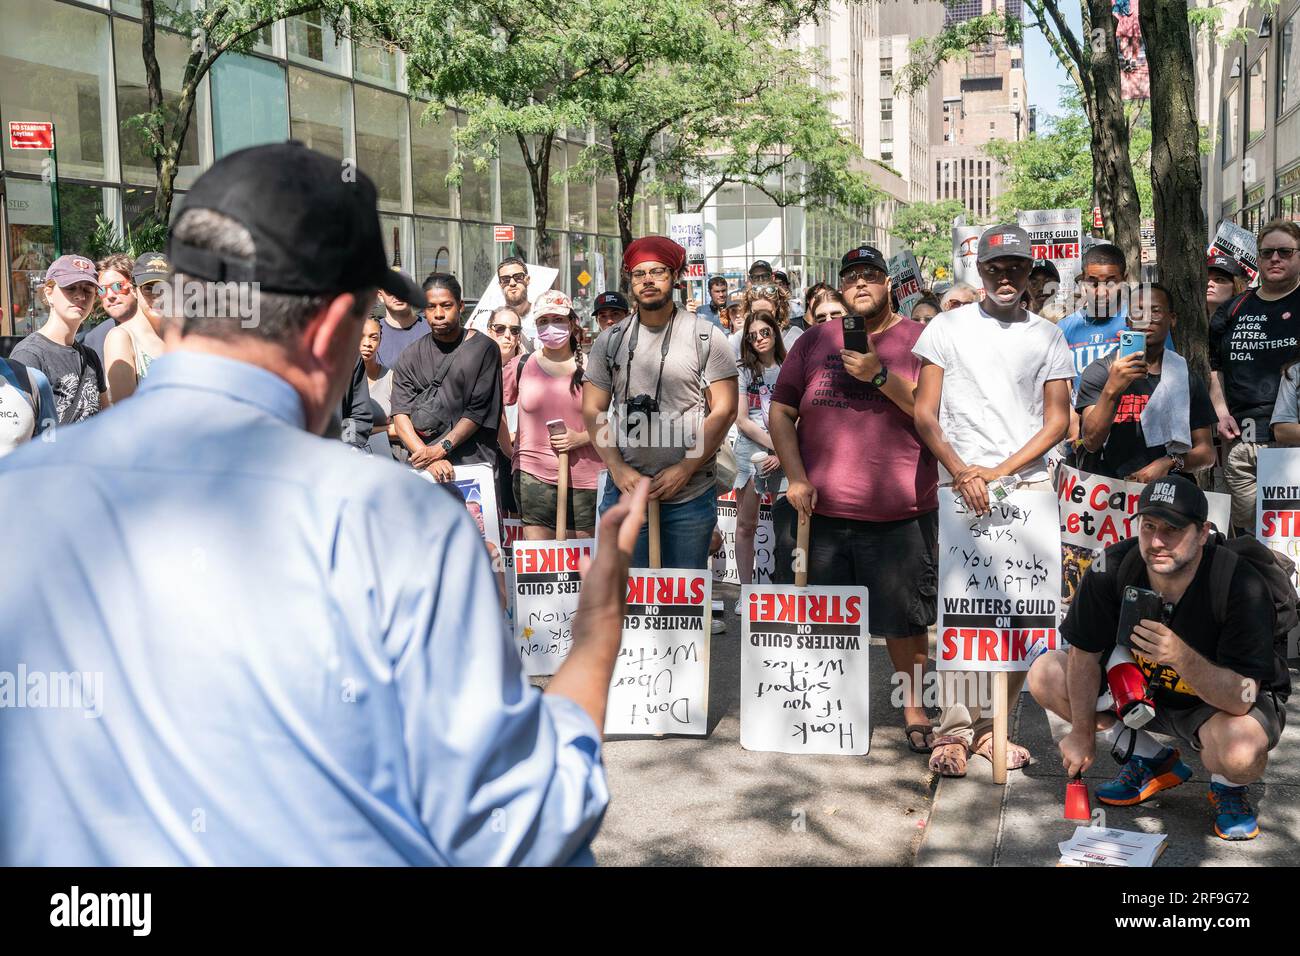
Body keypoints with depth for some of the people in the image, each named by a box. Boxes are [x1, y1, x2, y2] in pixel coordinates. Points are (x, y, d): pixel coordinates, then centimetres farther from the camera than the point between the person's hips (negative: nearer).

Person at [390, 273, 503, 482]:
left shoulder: (485, 349, 4)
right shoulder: (410, 356, 11)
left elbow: (478, 411, -2)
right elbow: (400, 414, 2)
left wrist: (440, 448, -11)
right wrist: (429, 459, -12)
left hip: (473, 463, -2)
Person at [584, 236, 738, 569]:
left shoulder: (706, 337, 0)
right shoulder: (609, 341, 7)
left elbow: (724, 410, -4)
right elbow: (593, 410, 6)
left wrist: (684, 470, -11)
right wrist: (618, 469, -6)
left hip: (691, 494, -1)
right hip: (625, 491, 2)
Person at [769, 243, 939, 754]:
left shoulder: (919, 340, 2)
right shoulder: (814, 340, 10)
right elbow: (781, 411, 10)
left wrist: (881, 375, -17)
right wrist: (797, 478, -1)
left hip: (898, 514, -2)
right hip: (821, 509, 3)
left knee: (905, 616, 7)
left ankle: (913, 706, 25)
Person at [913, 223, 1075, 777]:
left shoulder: (1047, 336, 11)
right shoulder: (948, 328, 8)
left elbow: (1058, 421, 6)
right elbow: (924, 413, 4)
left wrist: (1001, 471, -6)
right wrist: (962, 472, -9)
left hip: (1029, 483, 2)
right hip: (961, 482, -2)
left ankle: (992, 725, 11)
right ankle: (954, 731, -3)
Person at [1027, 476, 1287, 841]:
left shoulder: (1242, 587, -31)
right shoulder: (1113, 568, -21)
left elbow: (1241, 700, -34)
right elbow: (1085, 654, -8)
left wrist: (1182, 657, -51)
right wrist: (1082, 733, -5)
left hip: (1223, 704, -5)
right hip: (1144, 687, 5)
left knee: (1241, 753, -39)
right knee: (1046, 674, -11)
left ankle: (1228, 786, 3)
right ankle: (1153, 761, 6)